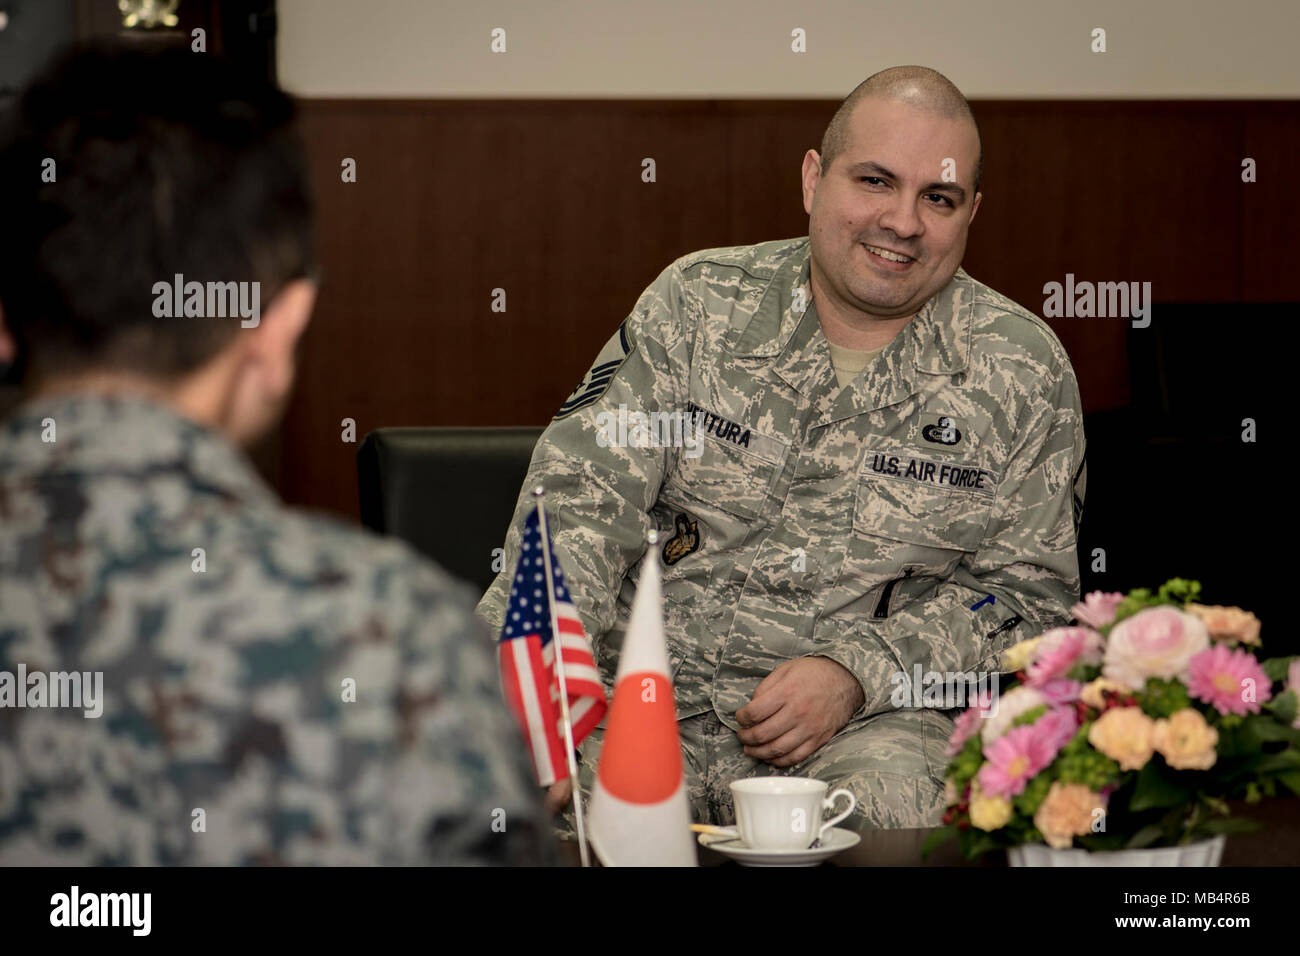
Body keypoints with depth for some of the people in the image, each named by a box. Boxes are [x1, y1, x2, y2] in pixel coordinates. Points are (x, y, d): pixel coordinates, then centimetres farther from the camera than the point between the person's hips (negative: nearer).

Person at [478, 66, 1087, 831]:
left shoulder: (1021, 369, 4)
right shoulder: (694, 302, 5)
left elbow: (1027, 589, 4)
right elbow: (579, 497, -2)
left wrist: (855, 674, -12)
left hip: (875, 717, 0)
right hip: (647, 693, 1)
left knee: (895, 799, -34)